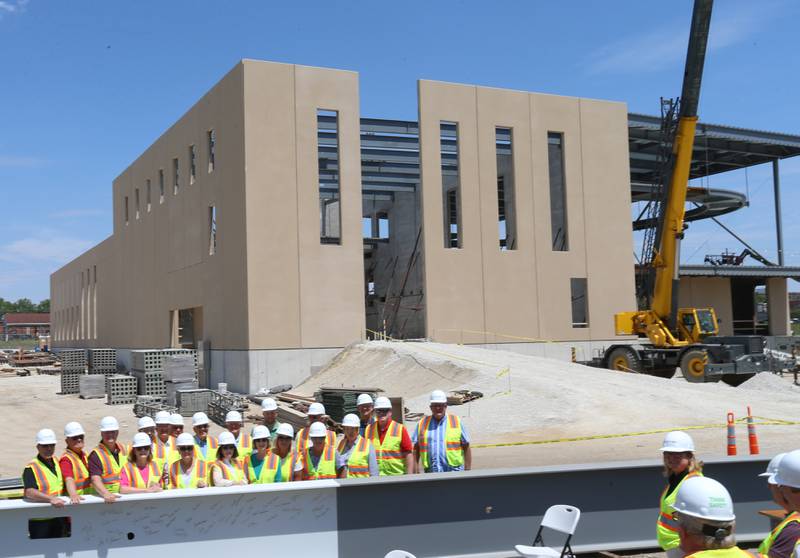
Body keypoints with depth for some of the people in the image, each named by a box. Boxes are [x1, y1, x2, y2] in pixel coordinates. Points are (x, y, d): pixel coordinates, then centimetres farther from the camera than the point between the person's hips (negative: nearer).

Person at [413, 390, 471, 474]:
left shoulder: (457, 422, 8)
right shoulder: (422, 424, 11)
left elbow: (466, 448, 7)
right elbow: (416, 448, 8)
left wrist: (468, 470, 1)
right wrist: (415, 471, -1)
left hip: (454, 472, -1)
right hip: (431, 473, 1)